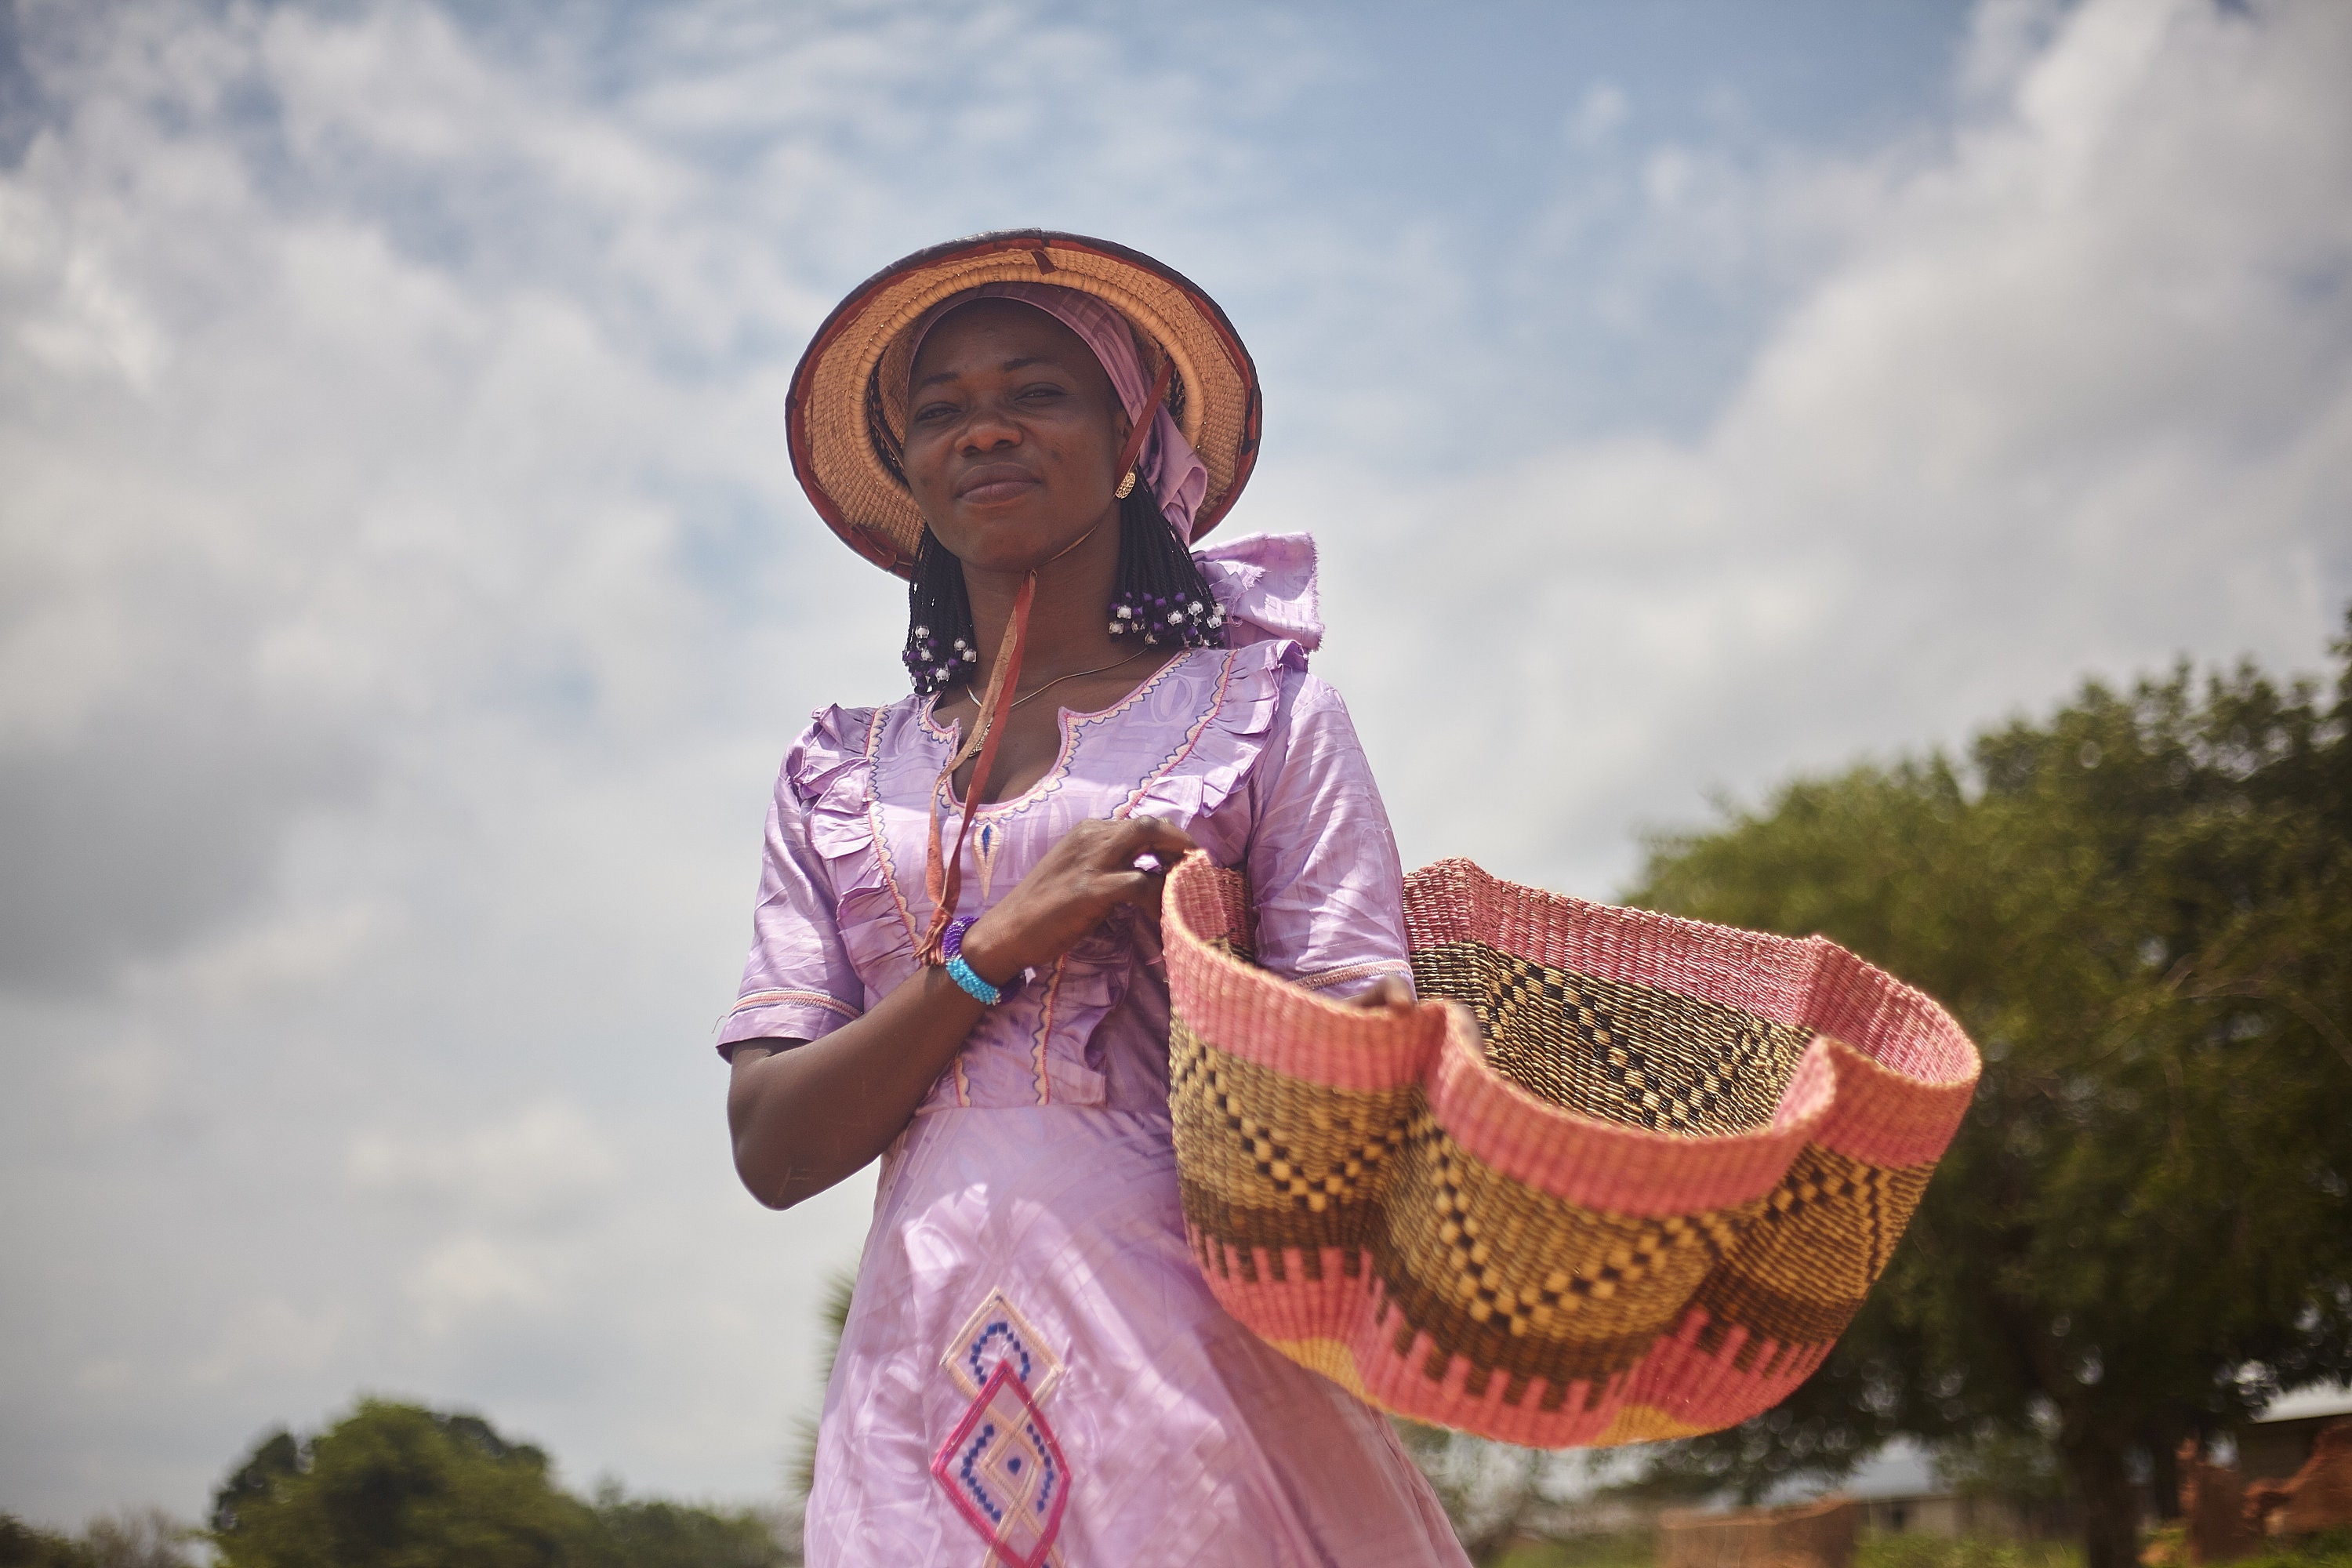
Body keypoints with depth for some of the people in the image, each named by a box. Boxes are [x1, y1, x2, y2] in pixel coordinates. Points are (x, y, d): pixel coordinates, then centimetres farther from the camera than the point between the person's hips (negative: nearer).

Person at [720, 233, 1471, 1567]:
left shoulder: (1264, 714, 6)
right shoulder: (841, 779, 14)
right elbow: (773, 1150, 4)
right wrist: (997, 947, -9)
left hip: (1189, 1352, -2)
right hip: (928, 1389, 2)